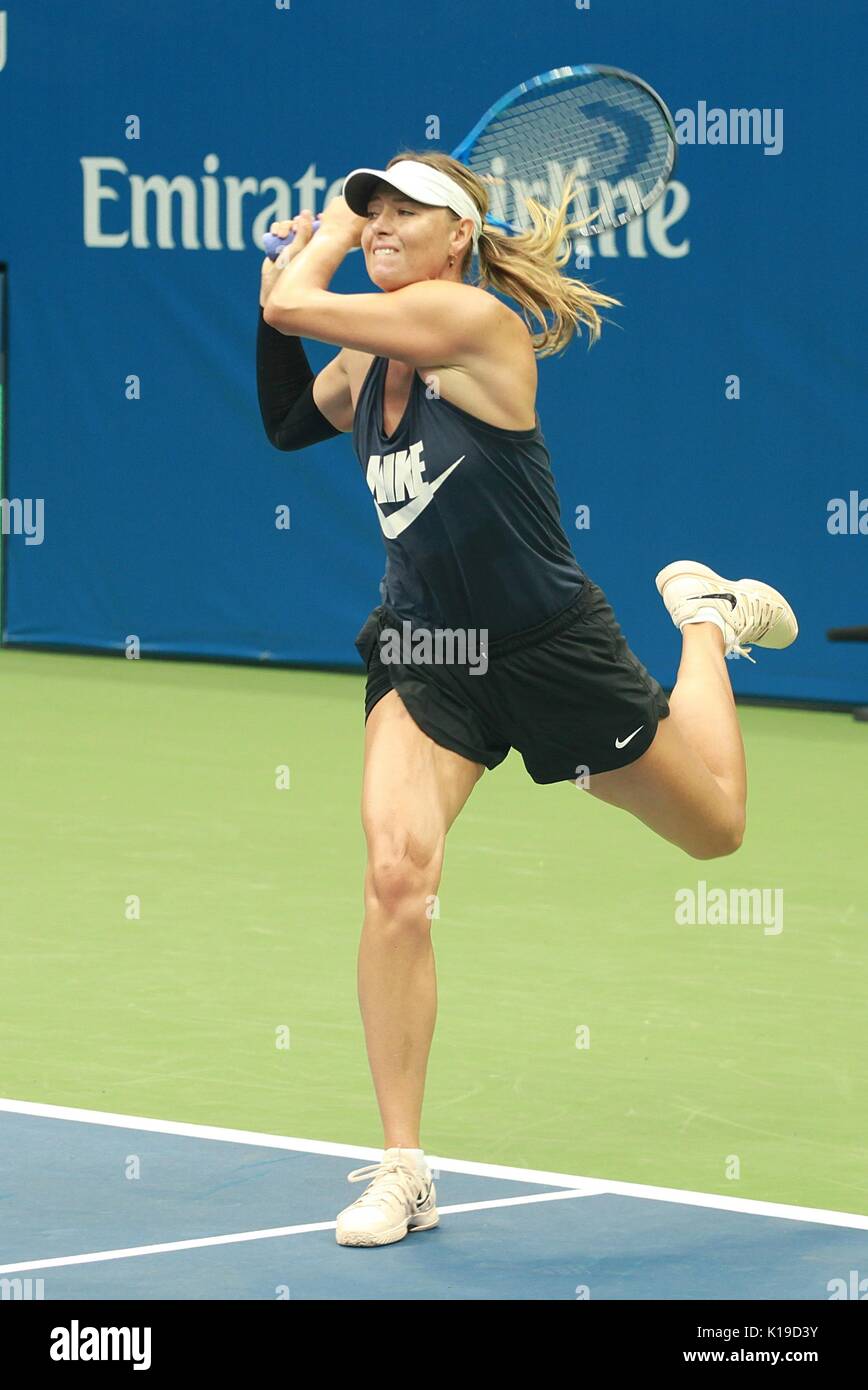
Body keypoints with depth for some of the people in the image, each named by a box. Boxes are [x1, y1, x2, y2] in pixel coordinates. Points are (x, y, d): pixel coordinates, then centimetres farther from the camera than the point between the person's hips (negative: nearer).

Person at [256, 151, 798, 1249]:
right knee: (397, 876, -21)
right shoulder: (370, 359, 1)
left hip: (550, 651, -4)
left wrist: (321, 234, -8)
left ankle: (705, 619, 47)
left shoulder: (471, 317, -22)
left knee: (715, 829, 17)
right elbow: (290, 422, 22)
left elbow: (292, 305, -28)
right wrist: (295, 257, 8)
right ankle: (402, 1171, -14)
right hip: (422, 653, 5)